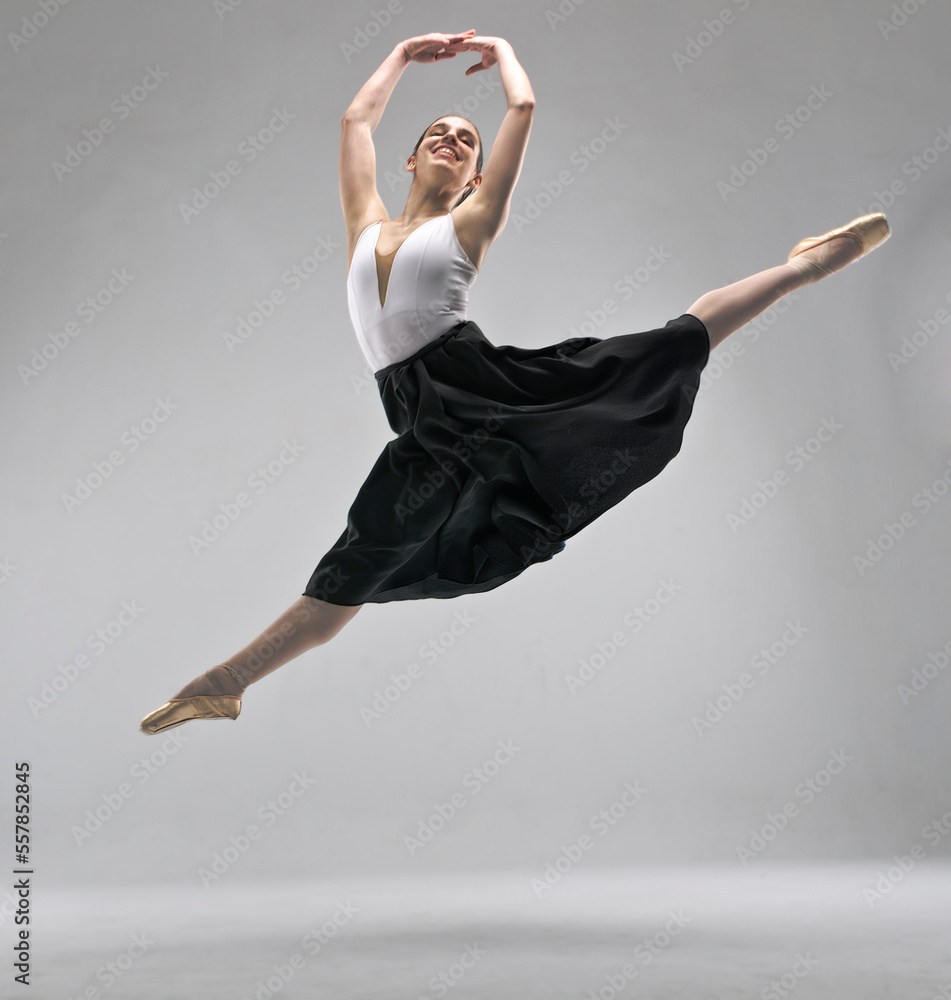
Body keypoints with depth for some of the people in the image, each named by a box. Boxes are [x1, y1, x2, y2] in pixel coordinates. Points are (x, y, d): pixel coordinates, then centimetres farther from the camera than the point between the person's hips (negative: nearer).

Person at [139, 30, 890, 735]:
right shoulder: (368, 225, 21)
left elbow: (523, 107, 12)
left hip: (482, 383, -2)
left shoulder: (469, 224, 10)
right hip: (425, 426, 2)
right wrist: (406, 54, 41)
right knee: (350, 572, 5)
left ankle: (804, 266, 5)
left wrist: (498, 48, 31)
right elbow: (357, 119, 28)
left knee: (660, 353, -8)